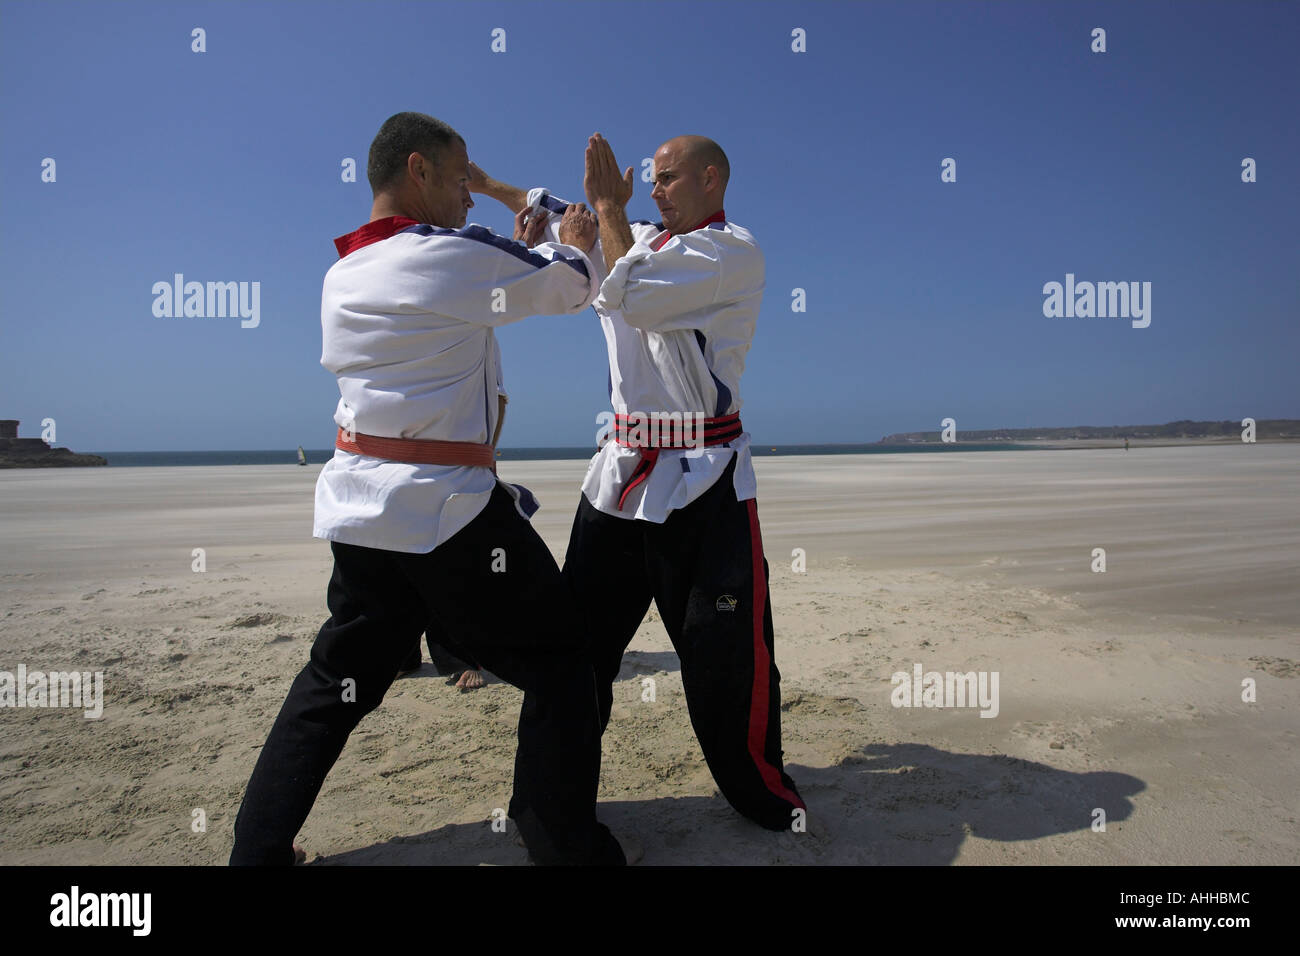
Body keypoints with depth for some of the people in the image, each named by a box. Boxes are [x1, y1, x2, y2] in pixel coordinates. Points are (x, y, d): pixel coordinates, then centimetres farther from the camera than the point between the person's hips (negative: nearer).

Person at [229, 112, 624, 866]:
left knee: (337, 679, 21)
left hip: (356, 504, 8)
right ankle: (566, 844, 12)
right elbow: (576, 286, 4)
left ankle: (259, 846, 28)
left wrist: (518, 255, 29)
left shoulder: (341, 277, 12)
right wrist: (575, 241, 26)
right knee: (556, 663, 6)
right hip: (446, 505, -7)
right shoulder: (460, 254, -9)